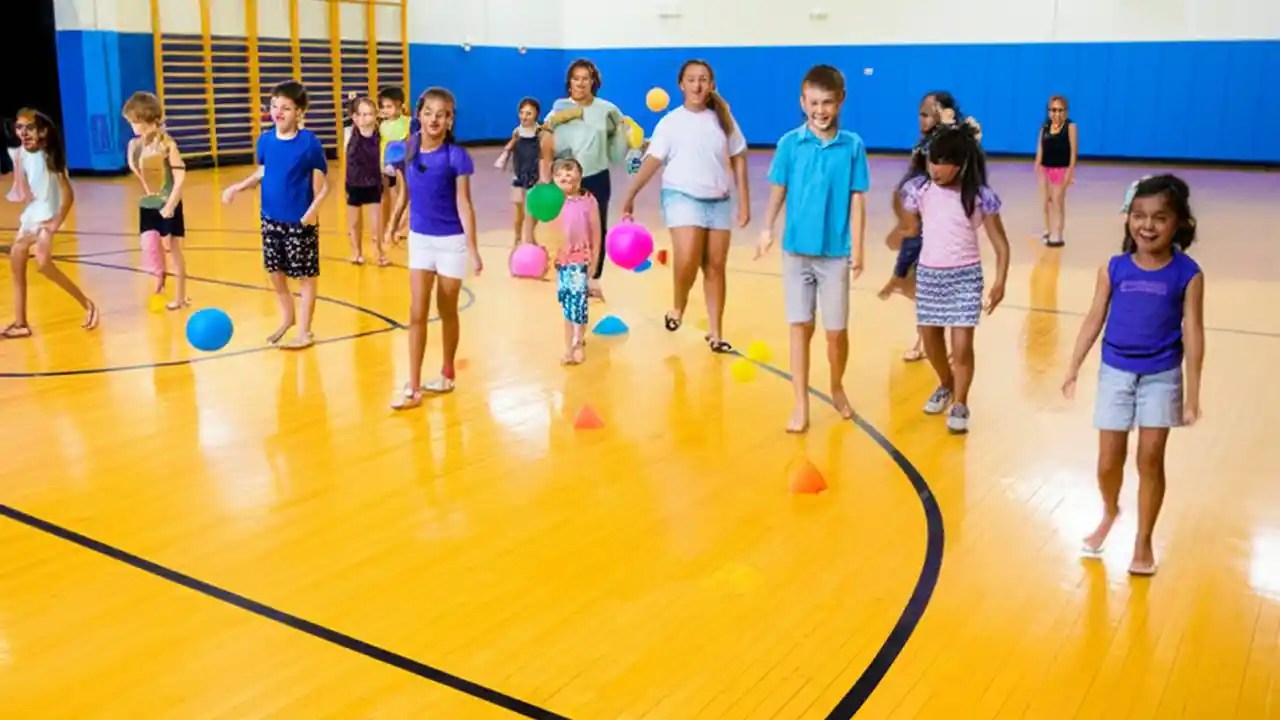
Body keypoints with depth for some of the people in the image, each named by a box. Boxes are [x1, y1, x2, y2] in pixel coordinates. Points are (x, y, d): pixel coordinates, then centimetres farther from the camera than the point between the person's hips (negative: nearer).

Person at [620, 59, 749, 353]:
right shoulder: (670, 122, -1)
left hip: (719, 201, 3)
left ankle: (715, 333, 12)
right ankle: (678, 305, 10)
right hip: (683, 196, -3)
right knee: (688, 259, -21)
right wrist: (630, 196, -14)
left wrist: (744, 202, 5)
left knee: (715, 266, 3)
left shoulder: (723, 119, 6)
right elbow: (652, 161, -6)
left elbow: (738, 160, 9)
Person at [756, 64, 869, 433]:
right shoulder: (790, 143, -2)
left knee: (837, 330, 7)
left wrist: (858, 248, -5)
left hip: (836, 252, 0)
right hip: (797, 248, 1)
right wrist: (767, 229, 1)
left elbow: (857, 199, -3)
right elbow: (779, 190, 6)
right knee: (800, 327, 4)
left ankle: (836, 387, 33)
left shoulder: (853, 145, -4)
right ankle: (801, 404, 11)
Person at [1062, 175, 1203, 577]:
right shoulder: (1113, 269, -5)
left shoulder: (1187, 274, -9)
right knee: (1109, 460, 7)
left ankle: (1143, 541, 19)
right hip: (1115, 373, 1)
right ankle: (1109, 513, 38)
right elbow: (1094, 319, 2)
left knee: (1151, 458, 2)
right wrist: (1073, 369, 3)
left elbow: (1193, 332, -7)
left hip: (1161, 377, -1)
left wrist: (1192, 392, -8)